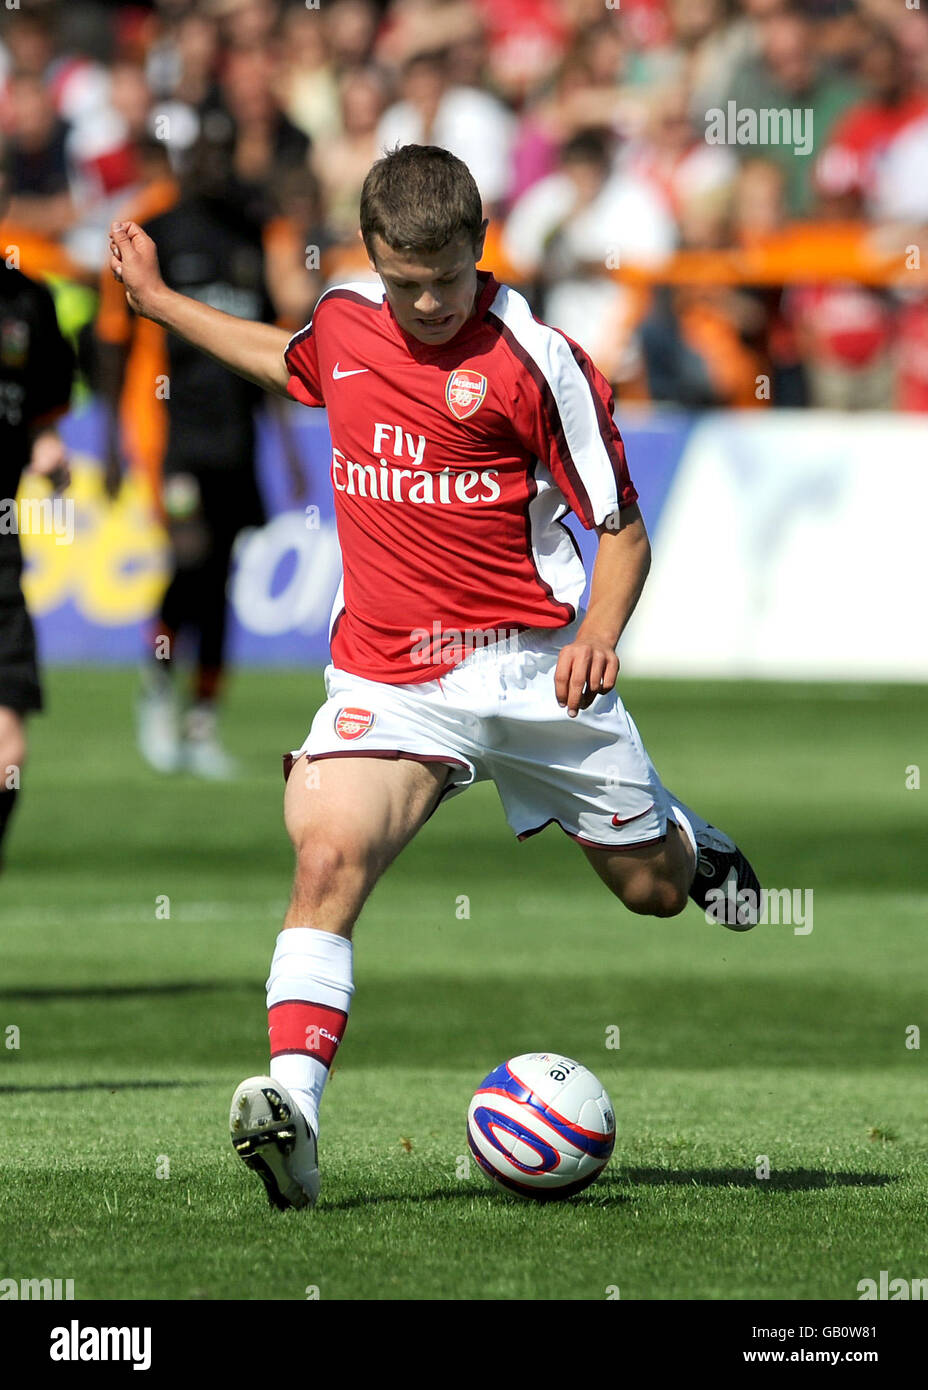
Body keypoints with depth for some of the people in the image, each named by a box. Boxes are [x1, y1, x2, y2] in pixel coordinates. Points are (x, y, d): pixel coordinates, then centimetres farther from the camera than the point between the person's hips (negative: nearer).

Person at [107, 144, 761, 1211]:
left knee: (653, 887, 13)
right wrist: (156, 300, 35)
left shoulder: (534, 360, -11)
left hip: (530, 666, -2)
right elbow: (287, 362, 32)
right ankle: (291, 1105, -33)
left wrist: (599, 635, -24)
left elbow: (621, 527, -6)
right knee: (328, 857, -25)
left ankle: (683, 837, 53)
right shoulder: (342, 324, 4)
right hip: (386, 674, 2)